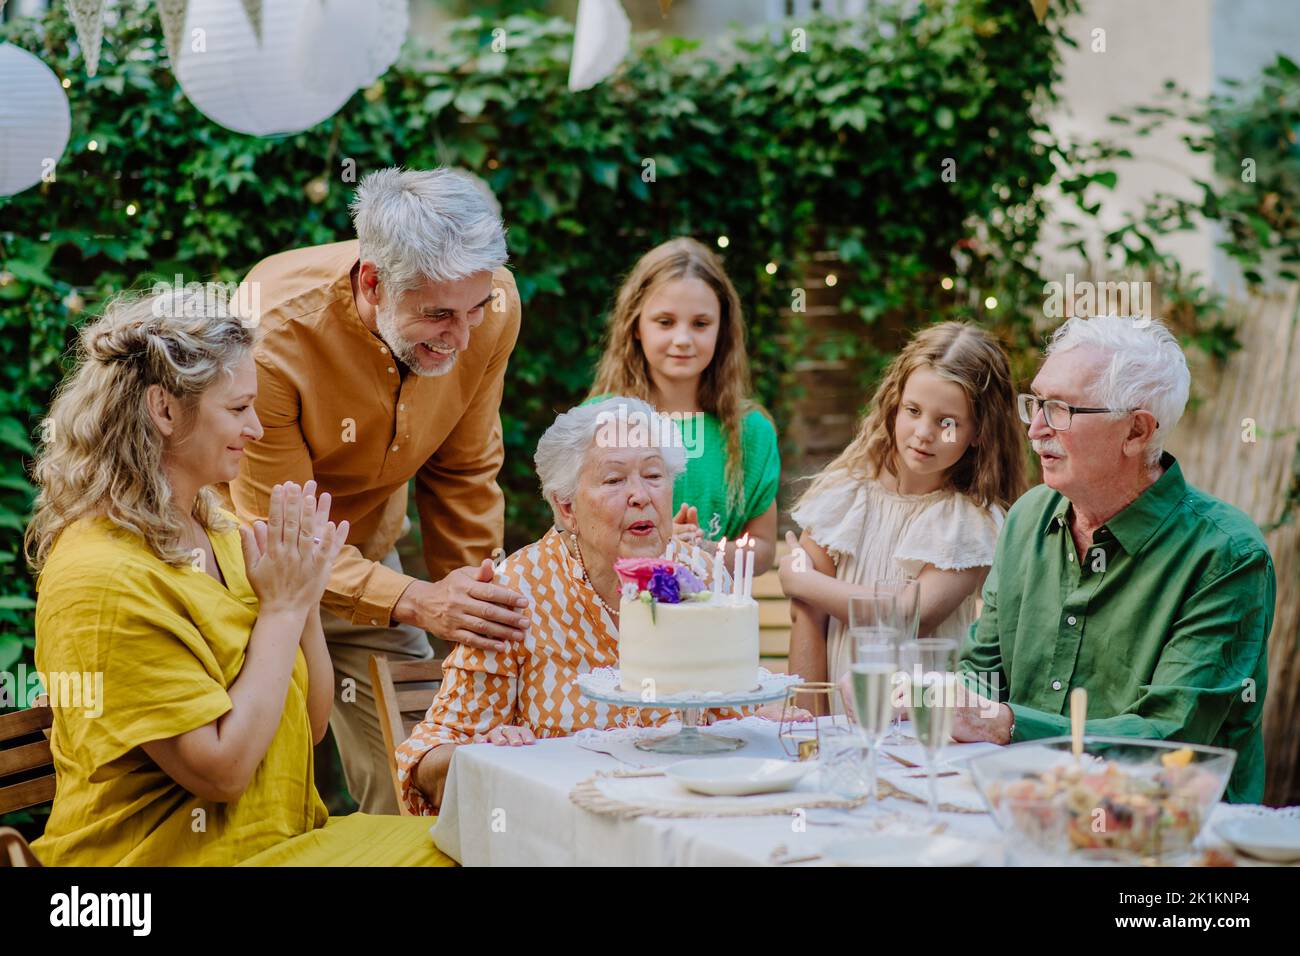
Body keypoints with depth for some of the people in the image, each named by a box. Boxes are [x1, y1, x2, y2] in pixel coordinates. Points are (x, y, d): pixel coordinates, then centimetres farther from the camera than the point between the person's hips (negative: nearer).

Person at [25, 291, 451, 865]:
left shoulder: (218, 534, 8)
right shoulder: (100, 576, -17)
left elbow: (310, 724, 11)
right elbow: (223, 769, -18)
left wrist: (305, 595, -4)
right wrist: (281, 607, -12)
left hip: (287, 835, 8)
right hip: (175, 854, -8)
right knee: (441, 850, -19)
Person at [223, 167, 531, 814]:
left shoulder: (491, 304, -18)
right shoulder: (274, 330, -32)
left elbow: (462, 474, -2)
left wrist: (474, 614, -3)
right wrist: (415, 602, -40)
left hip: (369, 553, 4)